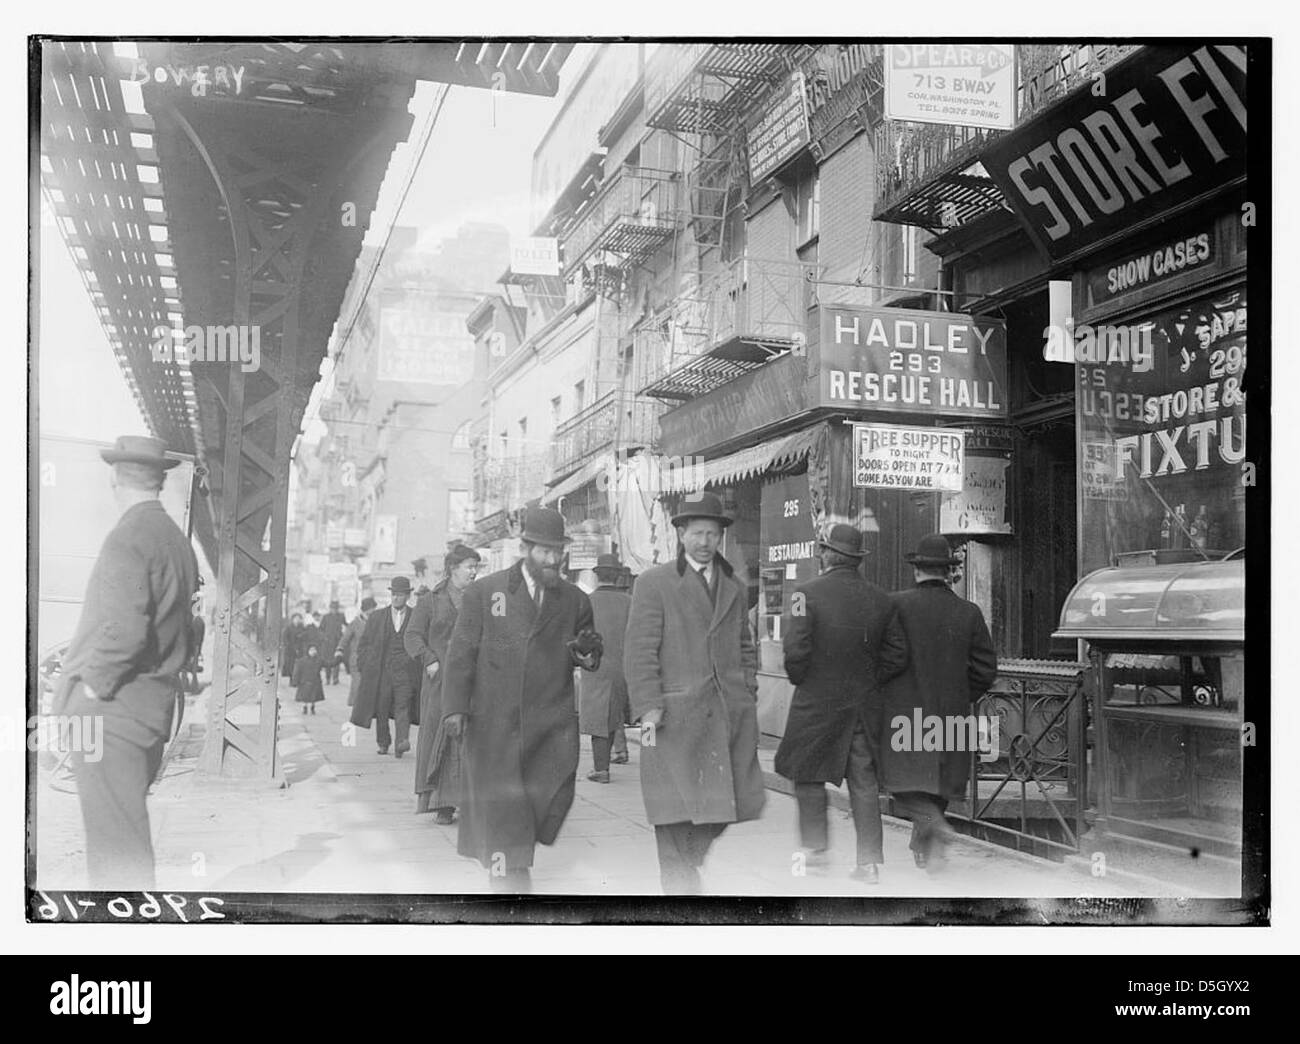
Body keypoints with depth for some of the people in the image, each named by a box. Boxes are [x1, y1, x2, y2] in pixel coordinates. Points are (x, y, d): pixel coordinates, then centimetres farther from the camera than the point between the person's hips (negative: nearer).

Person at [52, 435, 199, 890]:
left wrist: (91, 687, -13)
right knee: (127, 832, 18)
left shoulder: (127, 539, -15)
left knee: (115, 844, -4)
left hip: (111, 713, -8)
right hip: (155, 710, 9)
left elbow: (124, 630, -24)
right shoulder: (179, 540, 11)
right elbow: (185, 632, 17)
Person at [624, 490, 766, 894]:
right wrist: (648, 706, -13)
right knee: (676, 813, -3)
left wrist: (748, 694, 13)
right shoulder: (654, 583, 1)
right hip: (676, 716, -5)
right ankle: (679, 882, 6)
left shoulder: (734, 586, 18)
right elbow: (639, 650, -4)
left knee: (723, 804, 5)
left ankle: (687, 864, 25)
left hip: (731, 715, 5)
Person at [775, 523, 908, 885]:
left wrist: (799, 680, 0)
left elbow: (795, 649, -18)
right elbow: (897, 655, 5)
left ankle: (815, 848, 19)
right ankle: (870, 862, 9)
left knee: (809, 775, 14)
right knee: (864, 781, 8)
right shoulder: (880, 598, 1)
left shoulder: (808, 593, -13)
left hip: (816, 702, -4)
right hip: (864, 703, 4)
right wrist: (868, 682, 13)